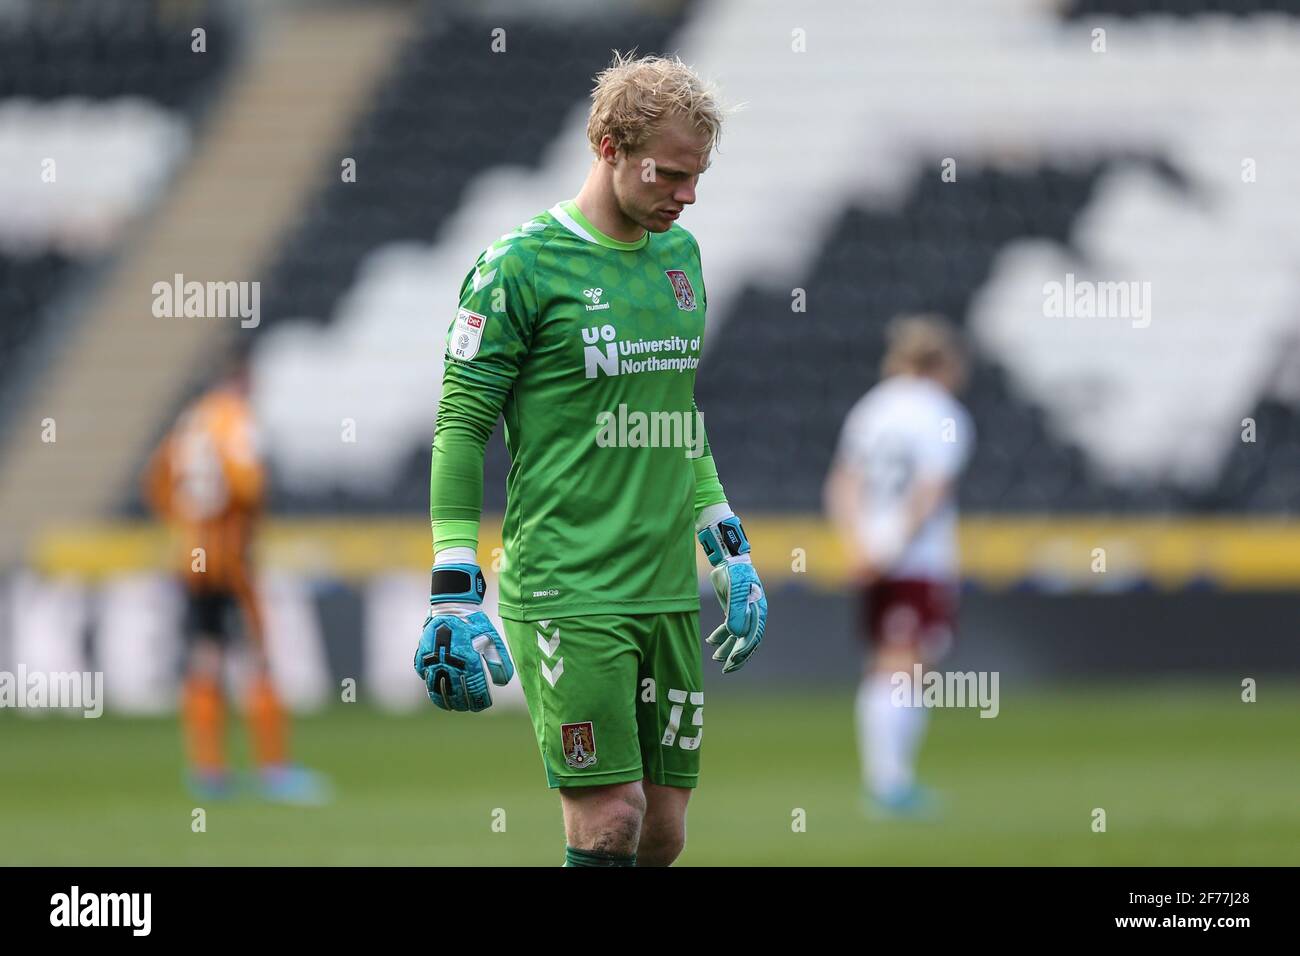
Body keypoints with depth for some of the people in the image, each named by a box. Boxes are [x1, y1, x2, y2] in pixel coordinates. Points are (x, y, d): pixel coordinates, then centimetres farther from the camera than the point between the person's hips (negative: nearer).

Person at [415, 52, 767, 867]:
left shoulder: (680, 254, 14)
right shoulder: (523, 264, -8)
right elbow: (461, 427, -6)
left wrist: (731, 551, 22)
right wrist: (455, 594, -11)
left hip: (668, 593, 7)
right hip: (565, 596, -7)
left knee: (663, 831, 3)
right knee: (610, 821, -13)